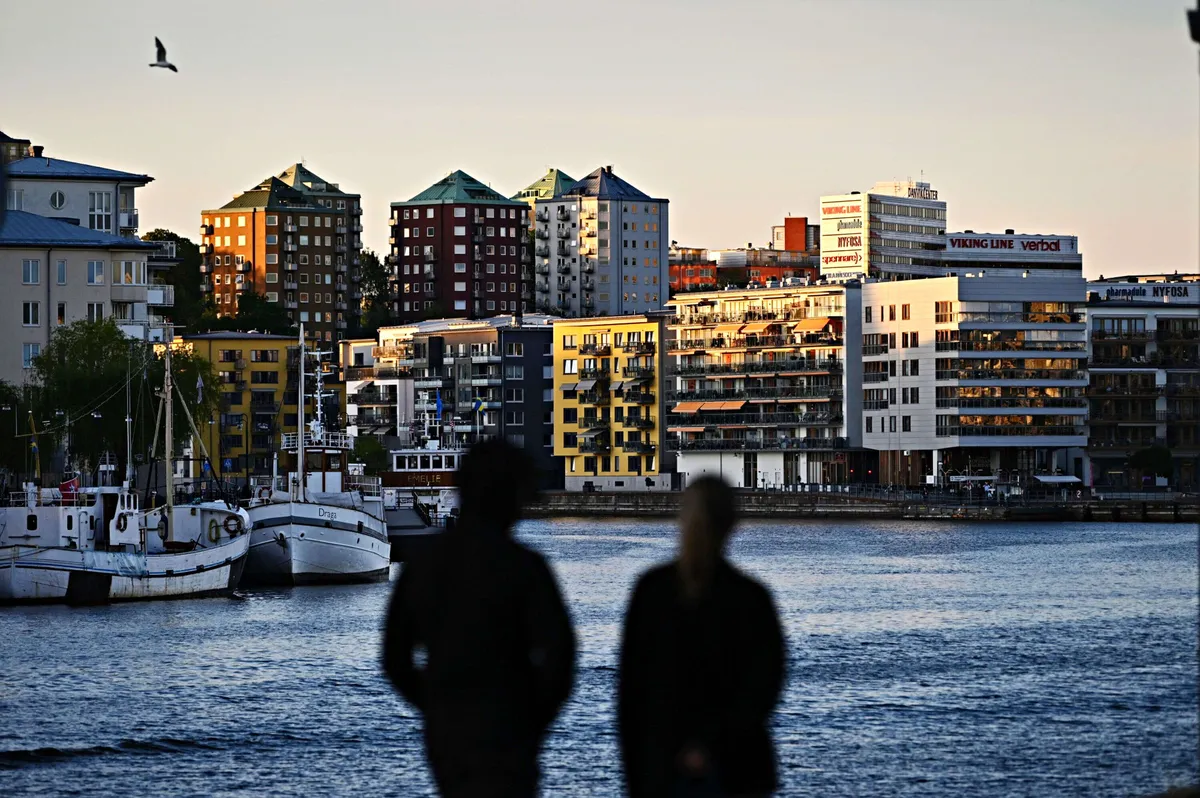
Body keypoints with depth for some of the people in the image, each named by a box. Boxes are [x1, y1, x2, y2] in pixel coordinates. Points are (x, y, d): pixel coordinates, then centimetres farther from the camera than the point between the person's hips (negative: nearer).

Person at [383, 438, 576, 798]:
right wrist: (536, 719, -1)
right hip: (504, 741, -6)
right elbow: (558, 653, -17)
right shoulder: (523, 565, -12)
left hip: (443, 737, 6)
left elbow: (396, 659, 10)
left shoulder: (421, 565, 5)